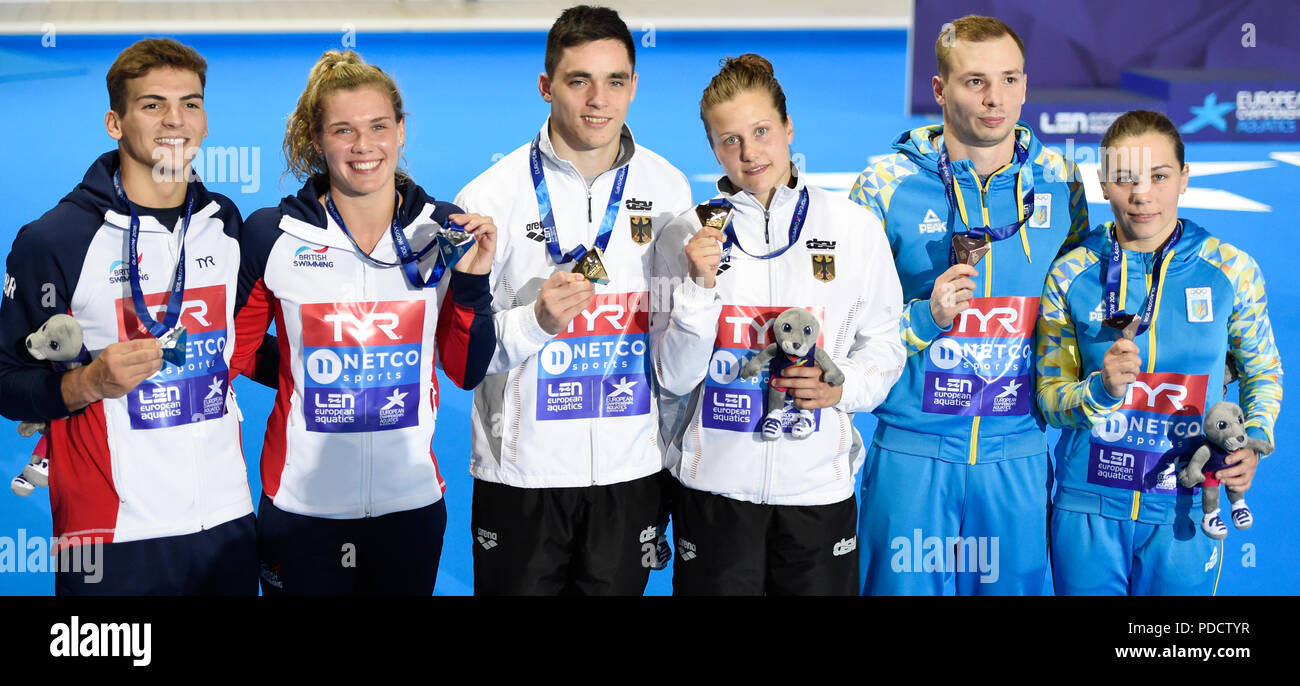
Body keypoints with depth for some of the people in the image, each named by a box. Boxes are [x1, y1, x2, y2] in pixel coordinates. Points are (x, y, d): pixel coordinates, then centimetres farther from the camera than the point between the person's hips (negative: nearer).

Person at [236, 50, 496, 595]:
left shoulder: (443, 231, -1)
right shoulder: (270, 234, -6)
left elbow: (467, 373, 1)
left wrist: (473, 280, -11)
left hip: (411, 504, 2)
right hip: (302, 506, -2)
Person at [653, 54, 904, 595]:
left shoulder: (856, 228, 2)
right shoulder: (686, 236, -1)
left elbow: (883, 346, 6)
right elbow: (675, 378, -4)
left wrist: (841, 387, -12)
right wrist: (700, 285, -16)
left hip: (819, 483, 1)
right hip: (715, 483, -1)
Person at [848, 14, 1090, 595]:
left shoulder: (1061, 182, 3)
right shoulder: (888, 185, -4)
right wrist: (925, 316, -19)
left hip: (1018, 456, 2)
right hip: (912, 454, -2)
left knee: (1014, 585, 12)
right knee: (905, 587, 6)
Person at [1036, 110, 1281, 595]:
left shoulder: (1232, 271, -3)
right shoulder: (1070, 275, -3)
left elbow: (1262, 373, 11)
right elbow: (1050, 398, 0)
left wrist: (1254, 443, -7)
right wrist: (1102, 389, -20)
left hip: (1186, 511, 0)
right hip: (1088, 507, 0)